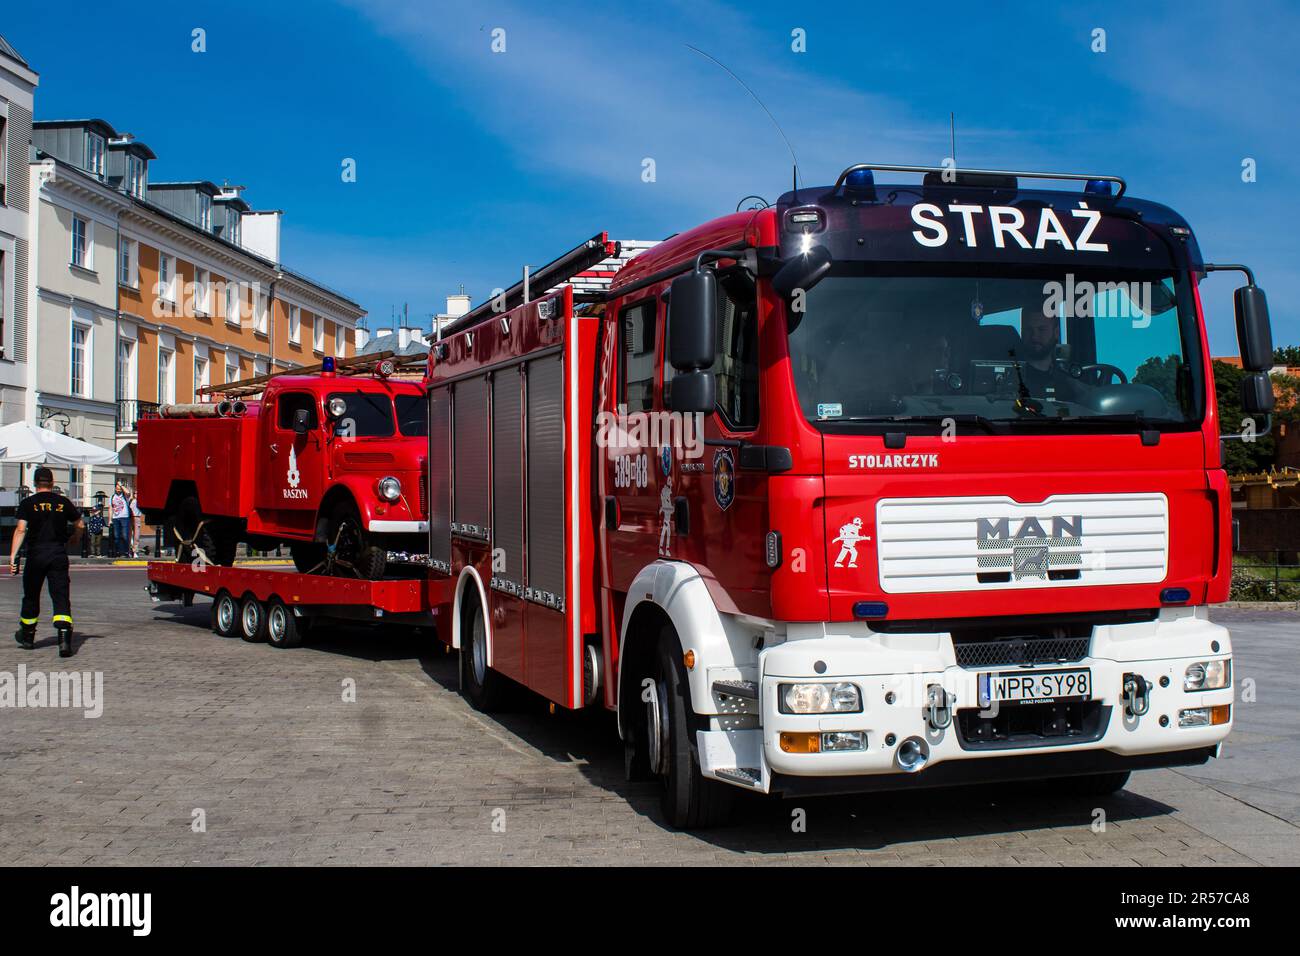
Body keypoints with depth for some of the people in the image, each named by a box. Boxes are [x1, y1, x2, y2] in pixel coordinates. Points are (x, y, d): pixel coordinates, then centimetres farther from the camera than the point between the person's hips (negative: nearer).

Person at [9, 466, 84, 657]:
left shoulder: (28, 503, -1)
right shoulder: (63, 502, 4)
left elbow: (21, 530, -11)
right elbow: (80, 525, 11)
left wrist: (13, 554, -12)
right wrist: (74, 540, 31)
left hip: (36, 555, 0)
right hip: (58, 555, 1)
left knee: (31, 596, 17)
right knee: (61, 597, -4)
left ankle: (27, 636, 32)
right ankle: (64, 637, -21)